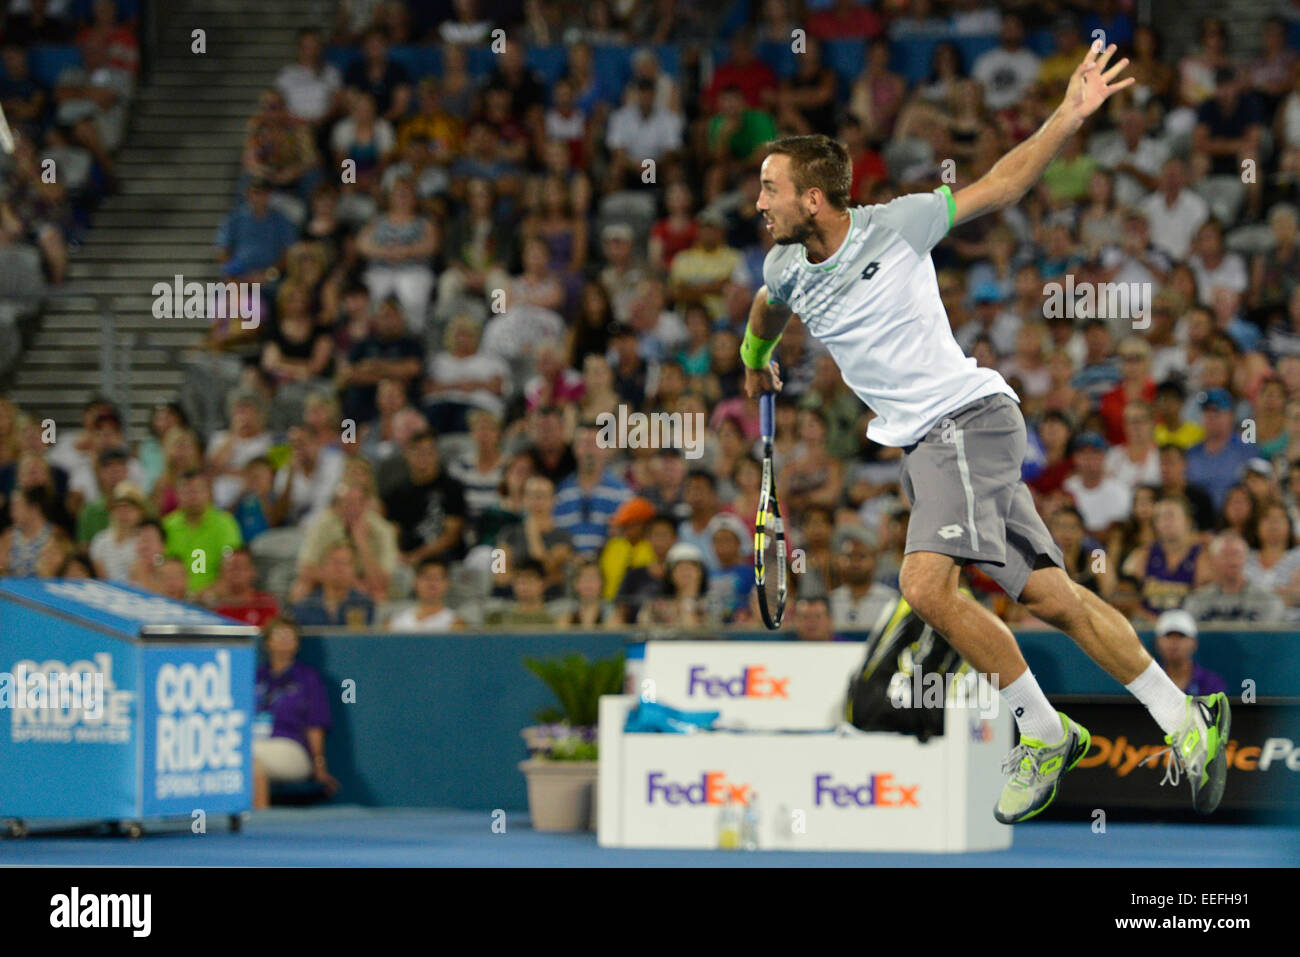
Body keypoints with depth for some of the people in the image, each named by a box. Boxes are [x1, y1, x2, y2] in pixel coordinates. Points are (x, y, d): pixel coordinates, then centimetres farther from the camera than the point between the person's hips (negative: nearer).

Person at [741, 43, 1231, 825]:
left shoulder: (895, 227, -10)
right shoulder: (786, 270, 7)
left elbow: (997, 189, -5)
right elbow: (767, 312, 31)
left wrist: (1069, 117, -14)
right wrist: (756, 363, 46)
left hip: (968, 416, -6)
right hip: (918, 441, 6)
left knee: (926, 585, -25)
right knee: (1050, 598, 3)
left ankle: (1043, 732, -13)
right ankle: (1185, 721, 9)